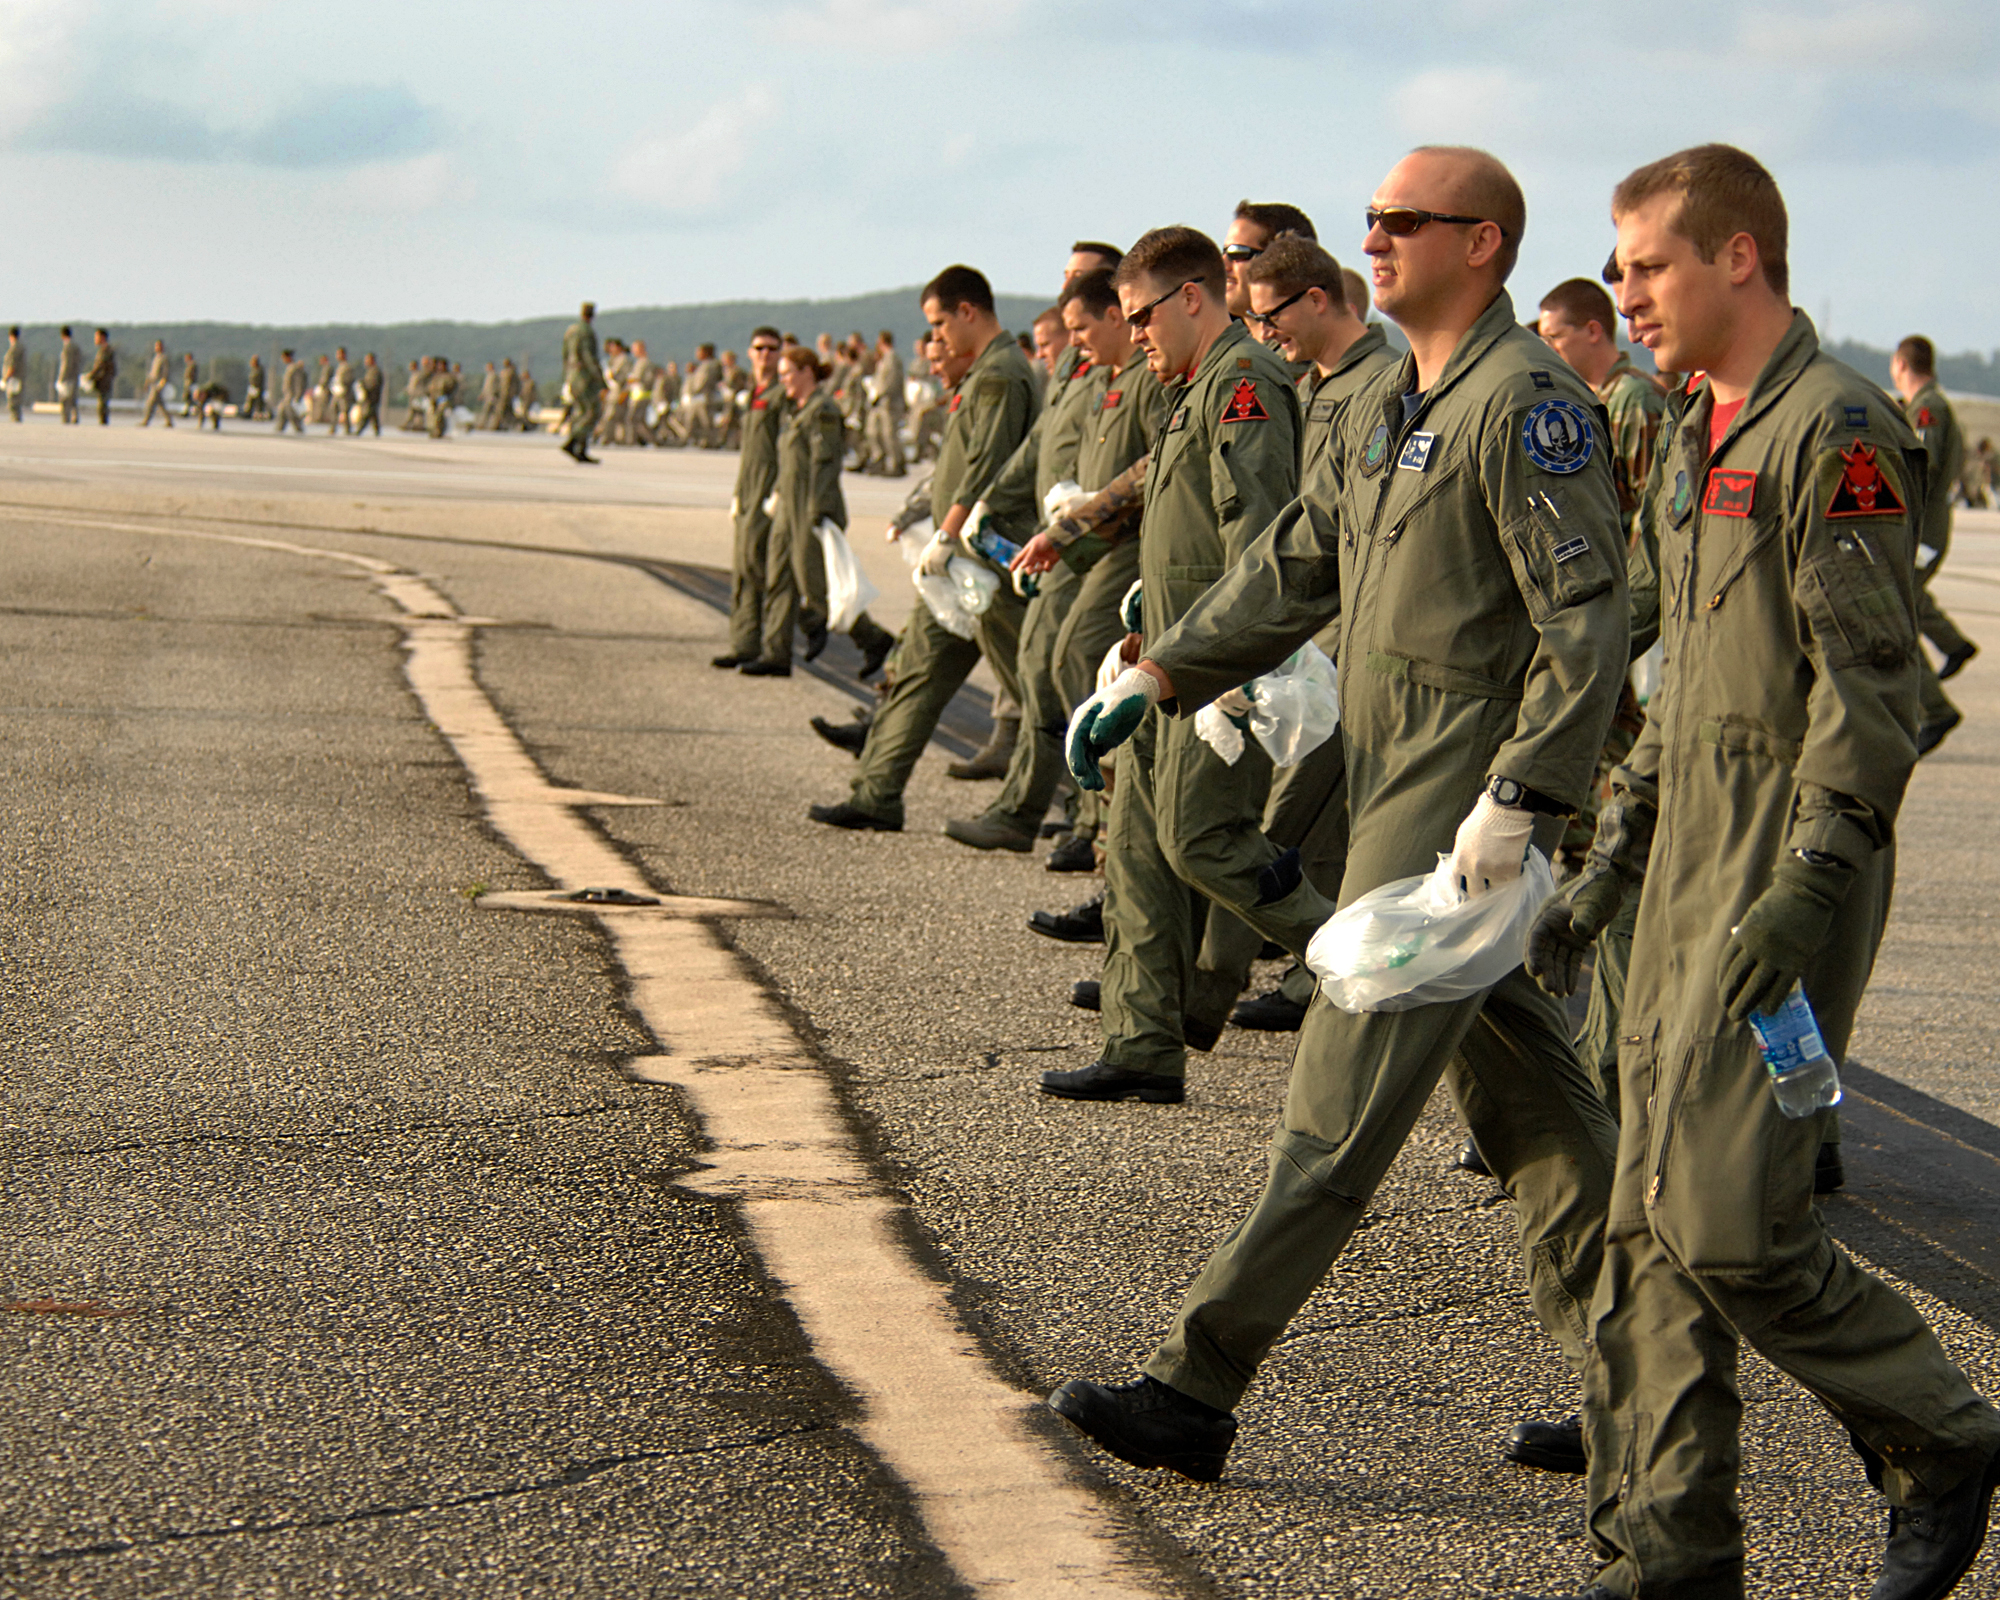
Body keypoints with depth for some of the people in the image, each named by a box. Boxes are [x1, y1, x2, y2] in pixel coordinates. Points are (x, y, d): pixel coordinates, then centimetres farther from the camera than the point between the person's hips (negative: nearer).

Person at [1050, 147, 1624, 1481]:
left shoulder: (1529, 403, -15)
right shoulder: (1387, 405, 16)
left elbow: (1589, 624, -20)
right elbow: (1297, 566, 23)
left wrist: (1517, 806, -26)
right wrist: (1154, 679, 18)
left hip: (1464, 809, -10)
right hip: (1398, 789, 10)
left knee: (1342, 1112, -5)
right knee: (1522, 1090, 13)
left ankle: (1198, 1391, -1)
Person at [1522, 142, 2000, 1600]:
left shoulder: (1835, 429, -12)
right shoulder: (1695, 439, 17)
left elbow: (1870, 687, -17)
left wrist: (1804, 892, -23)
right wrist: (1609, 866, 21)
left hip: (1791, 875, -9)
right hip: (1689, 874, 9)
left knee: (1730, 1223, -11)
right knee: (1651, 1227, 7)